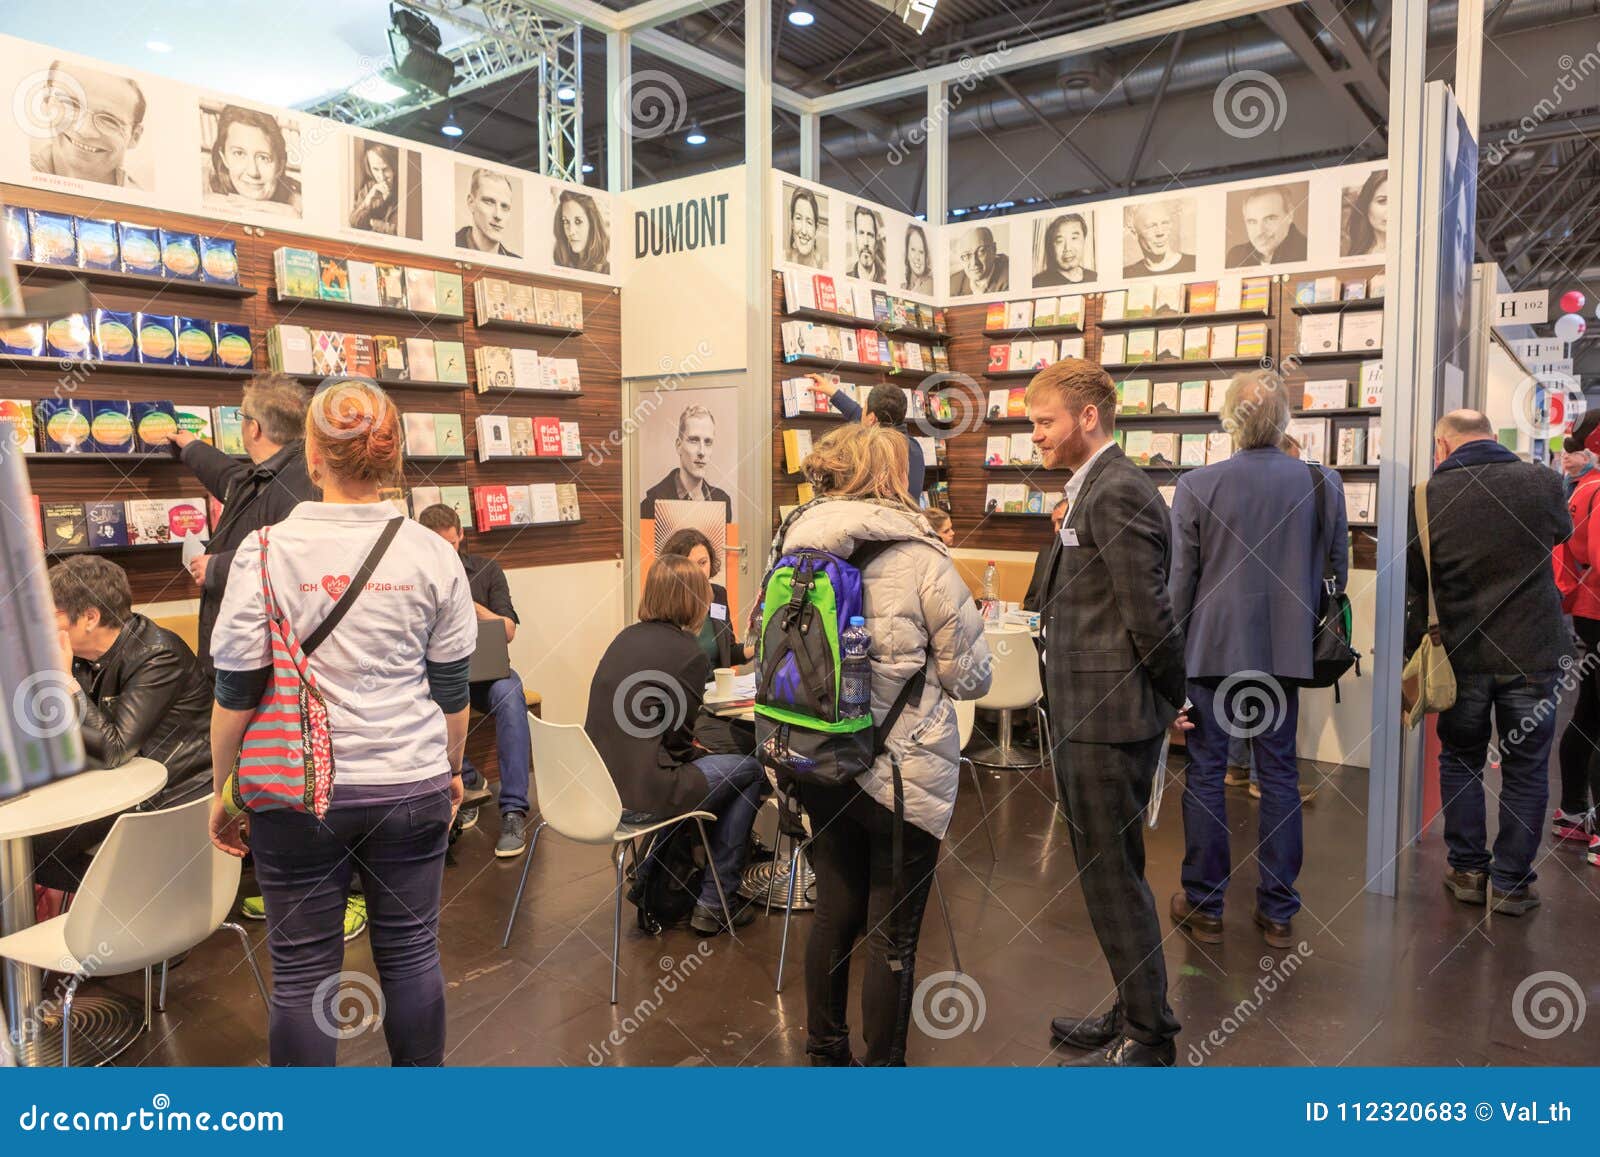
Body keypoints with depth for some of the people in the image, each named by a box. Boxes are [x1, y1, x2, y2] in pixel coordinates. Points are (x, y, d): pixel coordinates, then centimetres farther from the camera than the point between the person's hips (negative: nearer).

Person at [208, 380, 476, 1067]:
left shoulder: (267, 551, -8)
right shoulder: (431, 553, -4)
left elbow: (236, 693, -5)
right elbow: (452, 688, 3)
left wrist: (223, 793, 8)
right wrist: (451, 768, 19)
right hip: (412, 786, 2)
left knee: (302, 970, 11)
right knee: (411, 952, 15)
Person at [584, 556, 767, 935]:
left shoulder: (626, 637, 9)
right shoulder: (689, 653, -11)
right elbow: (677, 739, -7)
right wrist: (694, 753, 14)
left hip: (597, 787, 8)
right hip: (640, 796, -8)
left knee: (696, 764, 30)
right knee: (751, 771, 11)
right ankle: (714, 902, 15)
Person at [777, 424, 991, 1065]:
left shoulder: (792, 547, 0)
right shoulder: (919, 557, -14)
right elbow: (970, 676, -9)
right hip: (901, 772, -6)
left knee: (834, 912, 21)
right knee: (892, 935, 8)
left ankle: (824, 1051, 37)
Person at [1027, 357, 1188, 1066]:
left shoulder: (1117, 492, -17)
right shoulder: (1094, 489, 16)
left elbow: (1150, 614, -19)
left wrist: (1173, 697, -7)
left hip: (1109, 720, -10)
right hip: (1088, 716, 10)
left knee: (1113, 877, 1)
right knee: (1107, 873, 19)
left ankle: (1146, 1040, 17)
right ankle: (1133, 1014, 34)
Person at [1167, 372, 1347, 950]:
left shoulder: (1197, 485, -10)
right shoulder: (1323, 484, -2)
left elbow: (1179, 577, -6)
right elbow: (1337, 570, 7)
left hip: (1212, 648, -2)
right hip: (1285, 651, 2)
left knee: (1205, 772, 8)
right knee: (1280, 774, 11)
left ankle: (1204, 906, 17)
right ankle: (1278, 912, 20)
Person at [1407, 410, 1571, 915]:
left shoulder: (1429, 496, -9)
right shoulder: (1543, 482, -6)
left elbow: (1413, 586, -4)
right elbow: (1562, 531, 17)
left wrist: (1414, 653, 4)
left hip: (1462, 654, 0)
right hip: (1533, 653, 0)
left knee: (1460, 760, 16)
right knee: (1525, 769, 11)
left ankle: (1468, 870, 22)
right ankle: (1512, 883, 17)